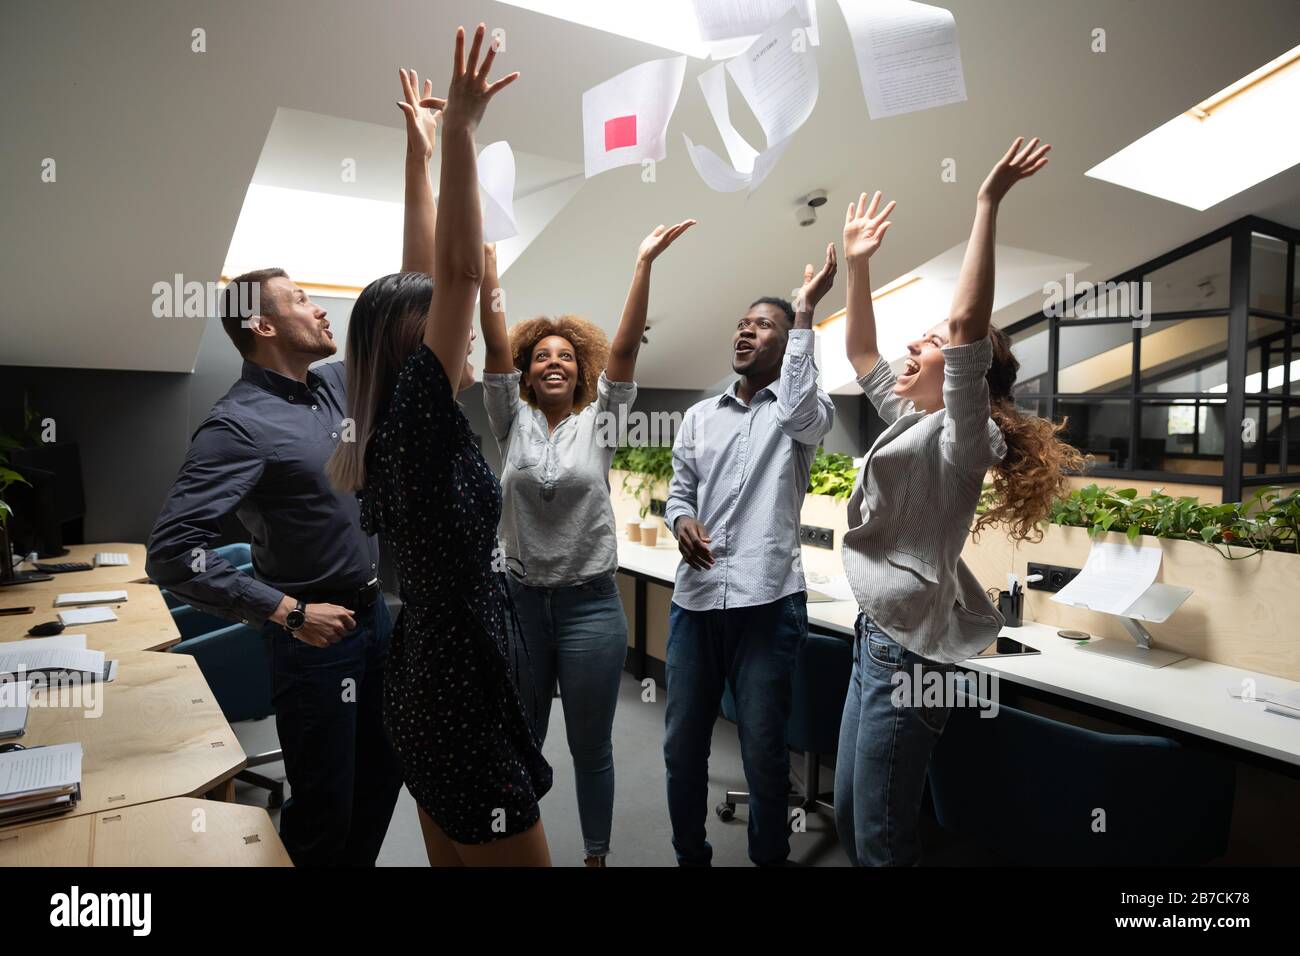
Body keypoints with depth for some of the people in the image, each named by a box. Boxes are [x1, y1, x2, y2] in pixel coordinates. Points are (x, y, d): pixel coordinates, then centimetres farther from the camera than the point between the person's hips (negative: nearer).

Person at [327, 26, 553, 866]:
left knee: (455, 859, 23)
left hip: (435, 685, 9)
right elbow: (458, 271, -28)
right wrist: (459, 129, -25)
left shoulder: (410, 423, 3)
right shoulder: (415, 420, -18)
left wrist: (419, 143, 13)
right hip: (461, 697, -9)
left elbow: (426, 272, 8)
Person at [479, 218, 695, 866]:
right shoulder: (512, 422, 3)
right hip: (519, 599, 2)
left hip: (591, 603, -1)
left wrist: (644, 263, -17)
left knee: (591, 747, 12)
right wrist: (485, 263, -14)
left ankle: (597, 855, 32)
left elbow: (625, 347, -9)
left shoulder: (598, 421, 1)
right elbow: (495, 345, -6)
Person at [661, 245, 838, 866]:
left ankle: (769, 859, 28)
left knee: (764, 752, 5)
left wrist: (804, 312, -17)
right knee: (682, 743, 12)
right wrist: (681, 521, -5)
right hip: (694, 598, 5)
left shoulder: (807, 409, 2)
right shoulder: (700, 416, 14)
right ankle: (689, 855, 34)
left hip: (767, 602, -4)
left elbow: (796, 413, -22)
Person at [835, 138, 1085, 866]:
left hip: (909, 648, -9)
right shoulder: (911, 422, 10)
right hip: (878, 635, 9)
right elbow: (860, 353, 17)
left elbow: (968, 323, -27)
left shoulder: (961, 438, -13)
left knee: (881, 844, 4)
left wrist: (989, 204, -25)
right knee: (848, 820, 20)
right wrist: (858, 264, 13)